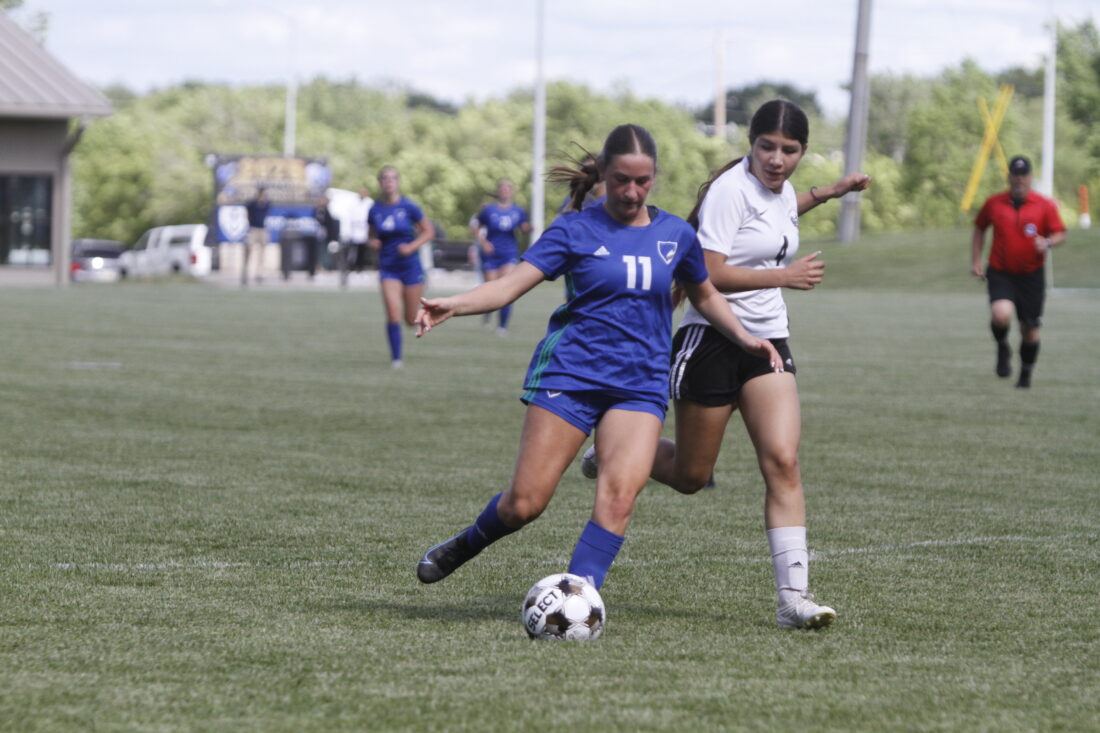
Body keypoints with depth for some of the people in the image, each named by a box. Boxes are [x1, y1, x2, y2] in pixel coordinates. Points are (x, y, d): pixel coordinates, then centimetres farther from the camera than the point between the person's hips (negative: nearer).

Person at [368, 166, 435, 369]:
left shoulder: (408, 207, -8)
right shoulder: (375, 210, -1)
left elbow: (429, 231, -1)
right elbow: (372, 235, 15)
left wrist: (412, 246, -15)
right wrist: (372, 242, -9)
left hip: (410, 266, -1)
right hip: (388, 268, 1)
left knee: (412, 320, 6)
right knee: (393, 314, -16)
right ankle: (396, 358, -4)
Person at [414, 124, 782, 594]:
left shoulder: (675, 235, 10)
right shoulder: (576, 230, 0)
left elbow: (704, 295, 27)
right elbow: (513, 284, -10)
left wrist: (744, 337, 12)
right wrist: (452, 305, -27)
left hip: (640, 384, 2)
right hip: (570, 373, -2)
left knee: (620, 493, -22)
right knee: (525, 503, -5)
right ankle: (465, 545, 25)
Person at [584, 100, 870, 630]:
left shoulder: (781, 192, 10)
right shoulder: (731, 189, -15)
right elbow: (708, 274, -22)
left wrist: (826, 193, 33)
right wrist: (783, 276, -23)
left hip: (767, 344, 6)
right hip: (712, 342, -6)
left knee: (783, 463, -12)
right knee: (690, 476, 5)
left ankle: (792, 596, -16)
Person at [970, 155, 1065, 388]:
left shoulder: (1045, 205, -2)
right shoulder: (993, 203, 2)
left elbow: (1060, 234, 2)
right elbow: (979, 229, 16)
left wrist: (1047, 243, -21)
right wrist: (975, 261, 7)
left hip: (1032, 275, 1)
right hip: (1000, 273, -1)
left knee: (1030, 330, 5)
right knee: (1001, 314, -27)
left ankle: (1026, 373, 29)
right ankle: (1003, 349, 4)